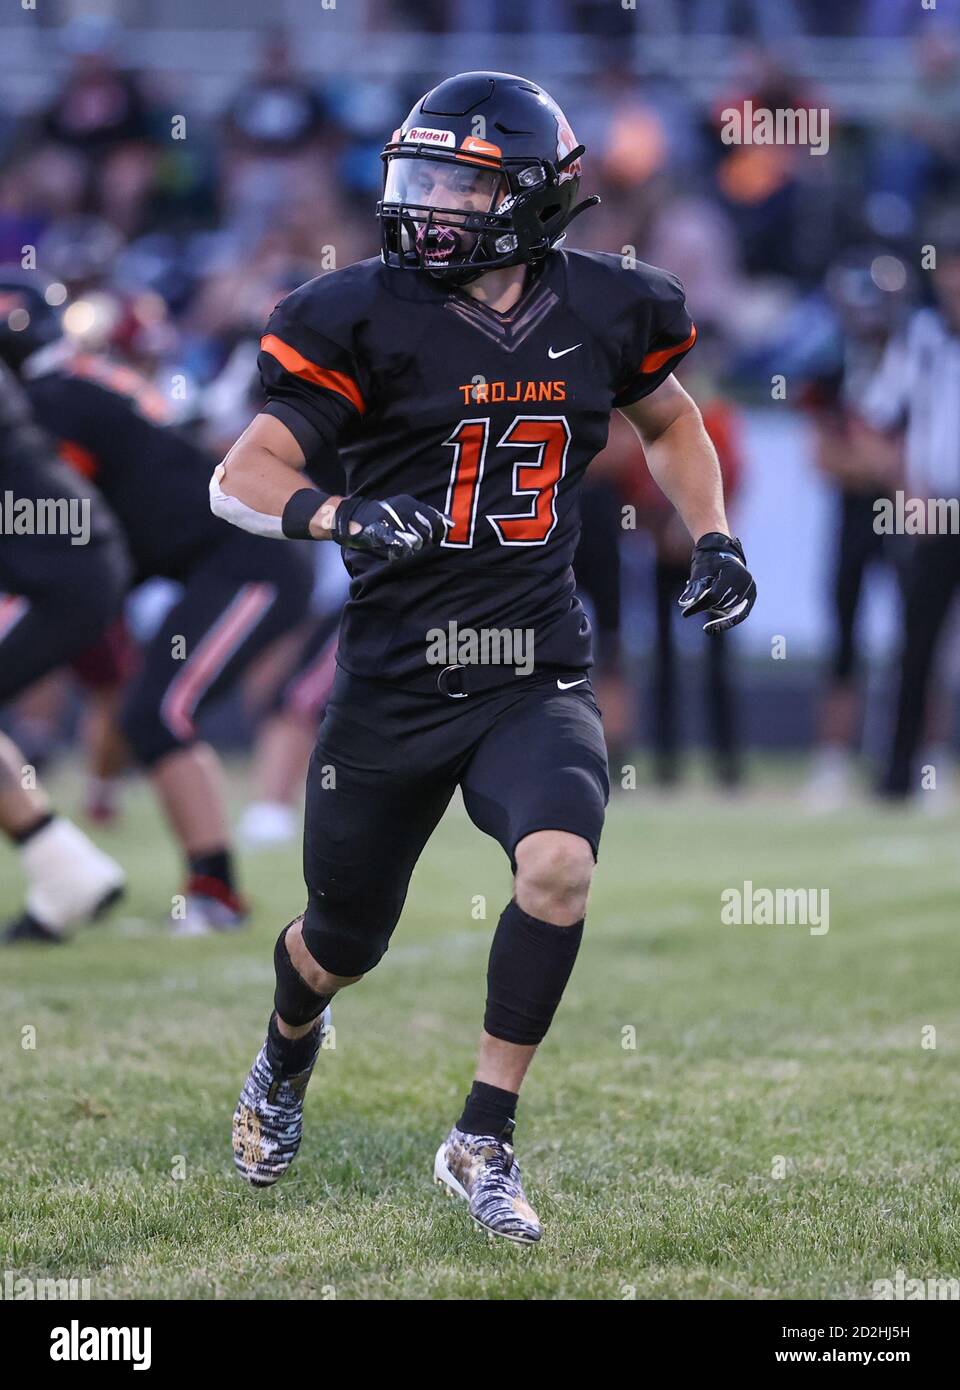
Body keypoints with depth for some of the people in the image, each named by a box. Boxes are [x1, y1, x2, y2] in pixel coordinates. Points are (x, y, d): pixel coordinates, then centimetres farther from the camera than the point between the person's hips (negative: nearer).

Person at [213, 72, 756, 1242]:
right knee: (345, 940, 14)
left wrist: (711, 537, 6)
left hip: (535, 675, 1)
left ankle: (482, 1143, -10)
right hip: (394, 680, -1)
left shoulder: (604, 312, -2)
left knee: (559, 863, -27)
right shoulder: (371, 318, -11)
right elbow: (242, 477, -15)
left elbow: (668, 420, 21)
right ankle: (285, 1060, 52)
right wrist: (340, 516, -34)